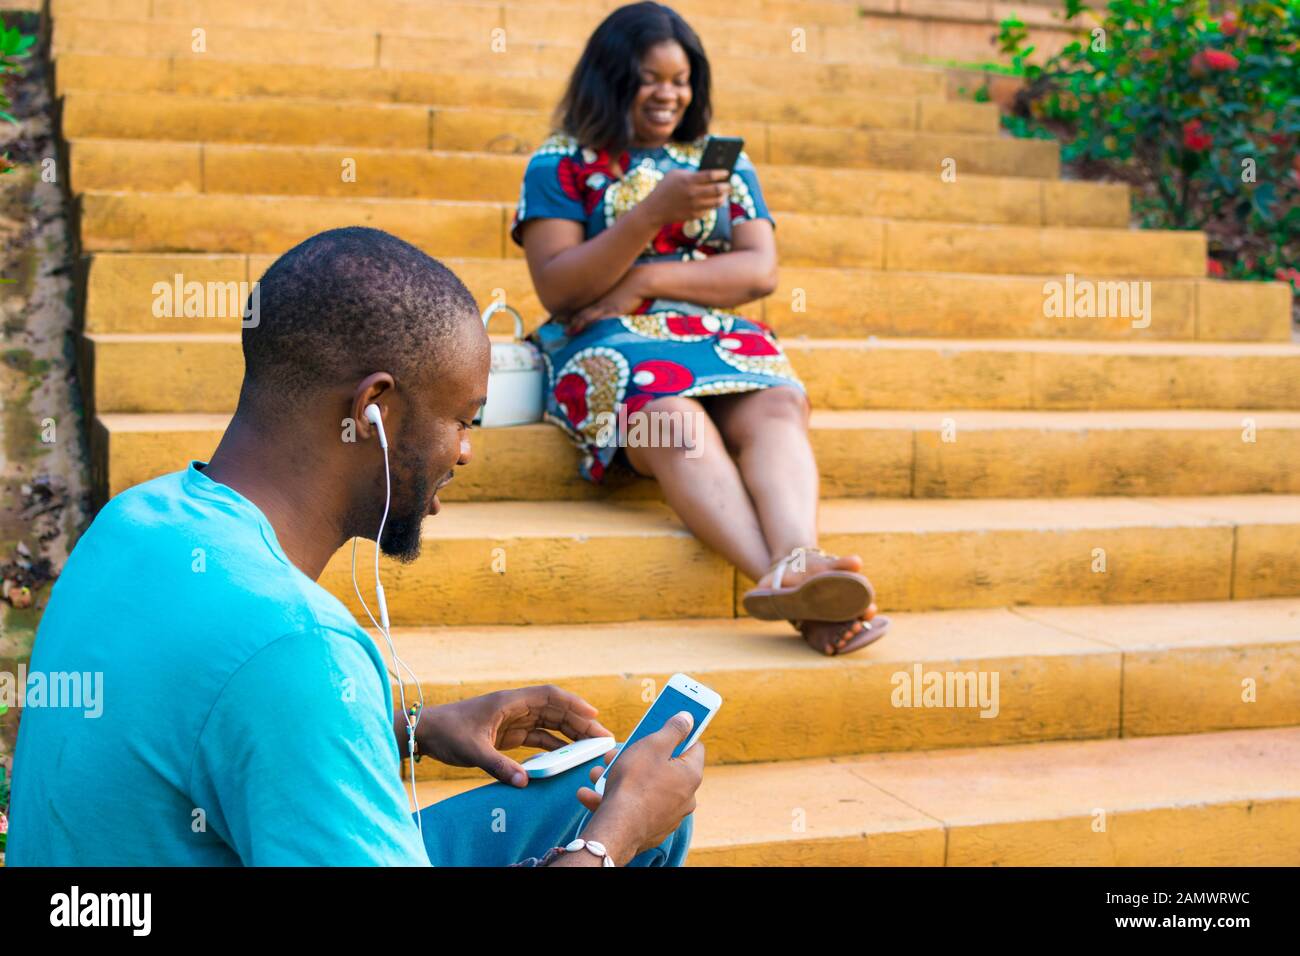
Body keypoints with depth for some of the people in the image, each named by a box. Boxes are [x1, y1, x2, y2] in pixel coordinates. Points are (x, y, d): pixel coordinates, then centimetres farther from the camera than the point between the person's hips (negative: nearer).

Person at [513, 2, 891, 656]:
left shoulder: (724, 162, 19)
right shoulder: (561, 162, 8)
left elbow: (760, 271, 7)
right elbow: (557, 290, -4)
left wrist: (647, 279, -7)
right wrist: (655, 212, -15)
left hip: (719, 335, 4)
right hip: (606, 342, -3)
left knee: (777, 408, -32)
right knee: (677, 419, -37)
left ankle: (797, 562, -58)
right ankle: (793, 585, -56)